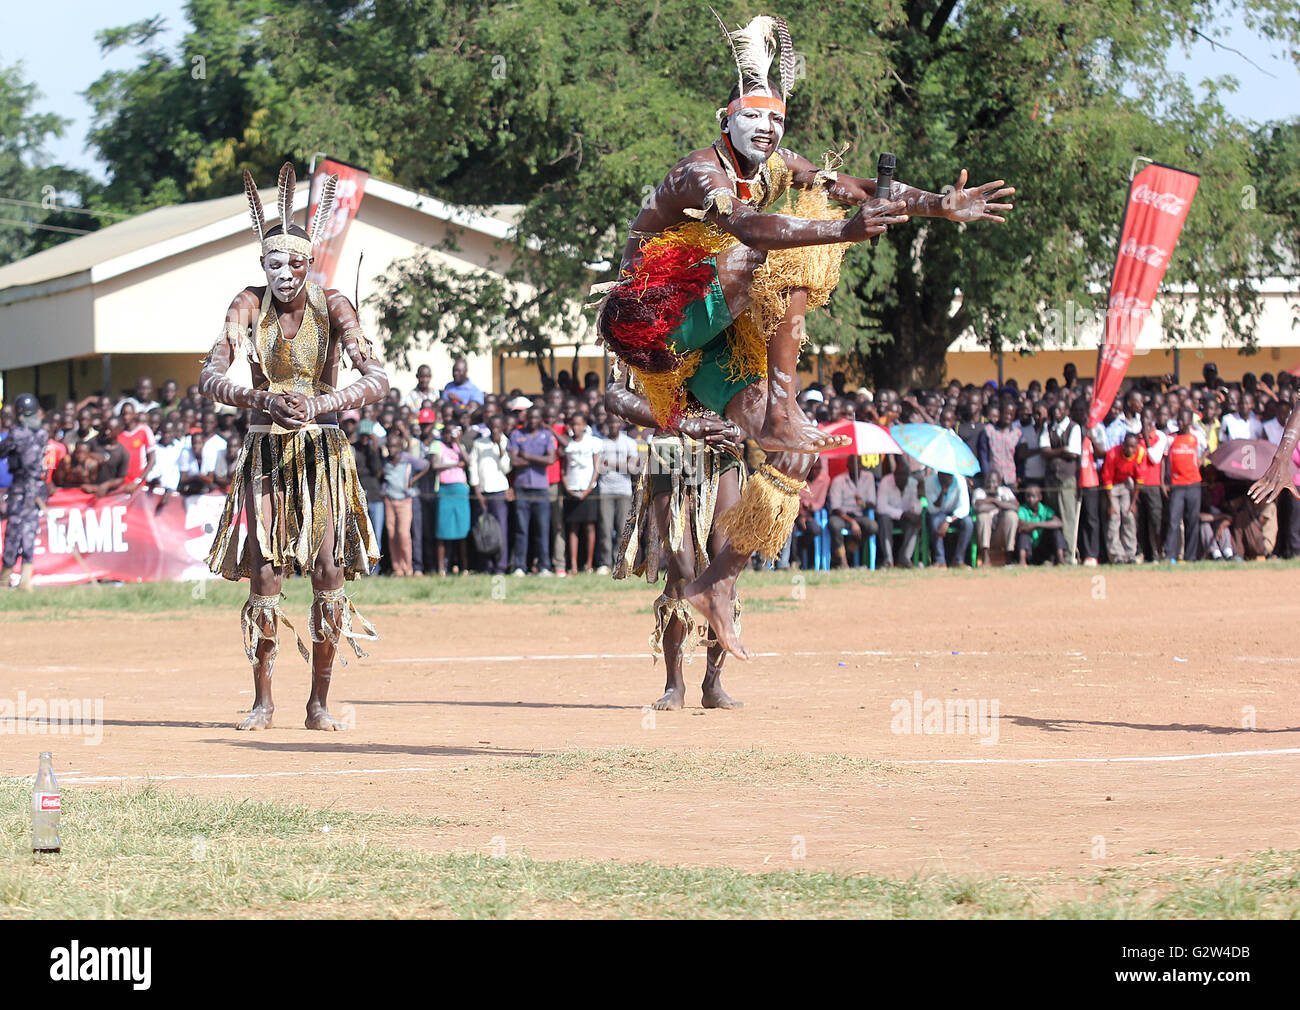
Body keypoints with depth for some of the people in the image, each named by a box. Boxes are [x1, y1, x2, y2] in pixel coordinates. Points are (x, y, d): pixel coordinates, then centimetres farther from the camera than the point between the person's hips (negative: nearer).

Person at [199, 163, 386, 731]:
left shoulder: (332, 306, -7)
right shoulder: (250, 305, -4)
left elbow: (376, 381, -16)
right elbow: (210, 376, -14)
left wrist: (319, 404, -33)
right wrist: (260, 399, -34)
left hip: (322, 452, 0)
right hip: (266, 450, 1)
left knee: (329, 570, -9)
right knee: (265, 574, -5)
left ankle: (319, 703, -1)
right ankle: (262, 701, 7)